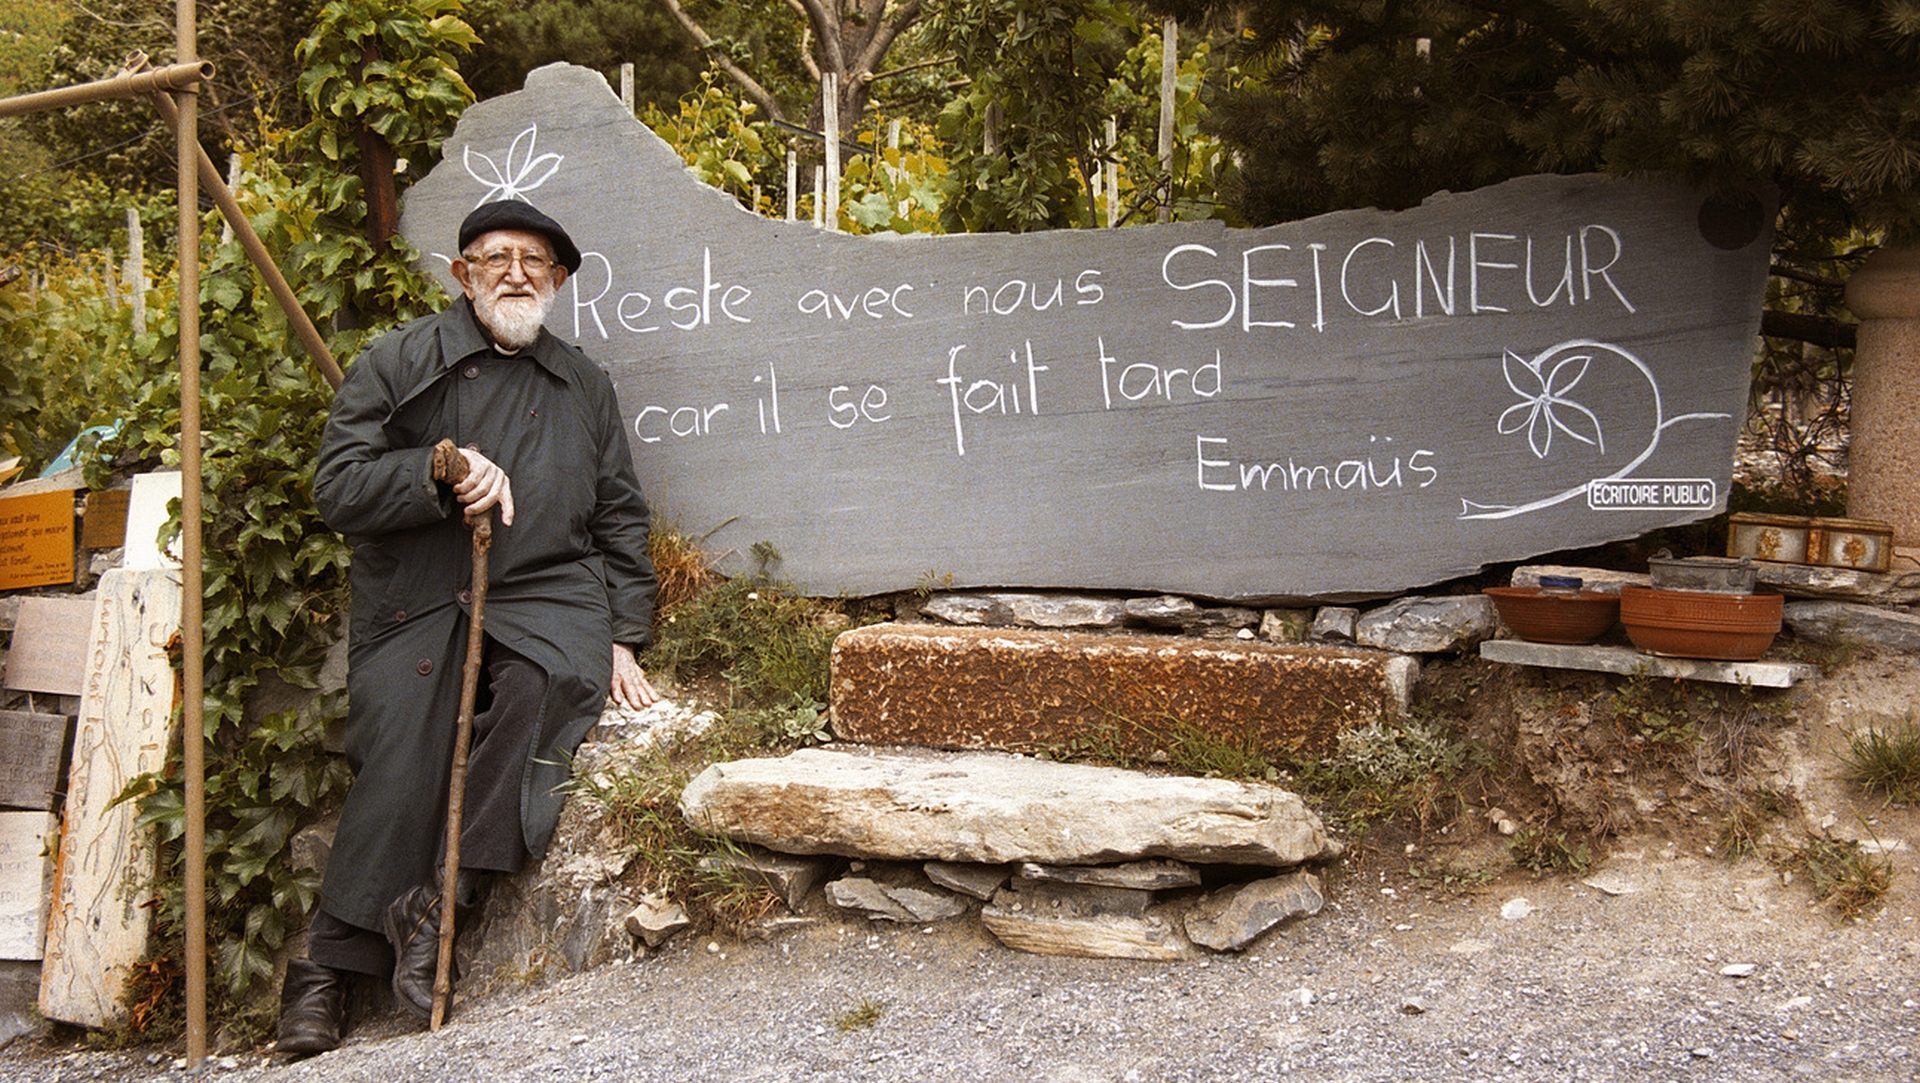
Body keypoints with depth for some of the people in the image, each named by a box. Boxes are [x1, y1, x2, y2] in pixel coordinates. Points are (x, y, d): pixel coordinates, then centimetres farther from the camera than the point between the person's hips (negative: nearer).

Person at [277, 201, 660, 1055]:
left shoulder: (583, 386, 19)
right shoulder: (398, 365, 9)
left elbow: (619, 518, 22)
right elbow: (339, 488, 1)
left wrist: (622, 639, 13)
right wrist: (445, 469, -14)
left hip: (545, 593, 2)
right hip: (415, 602, -1)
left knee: (548, 679, -31)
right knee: (398, 762, -18)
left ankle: (446, 899, -23)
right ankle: (326, 967, -4)